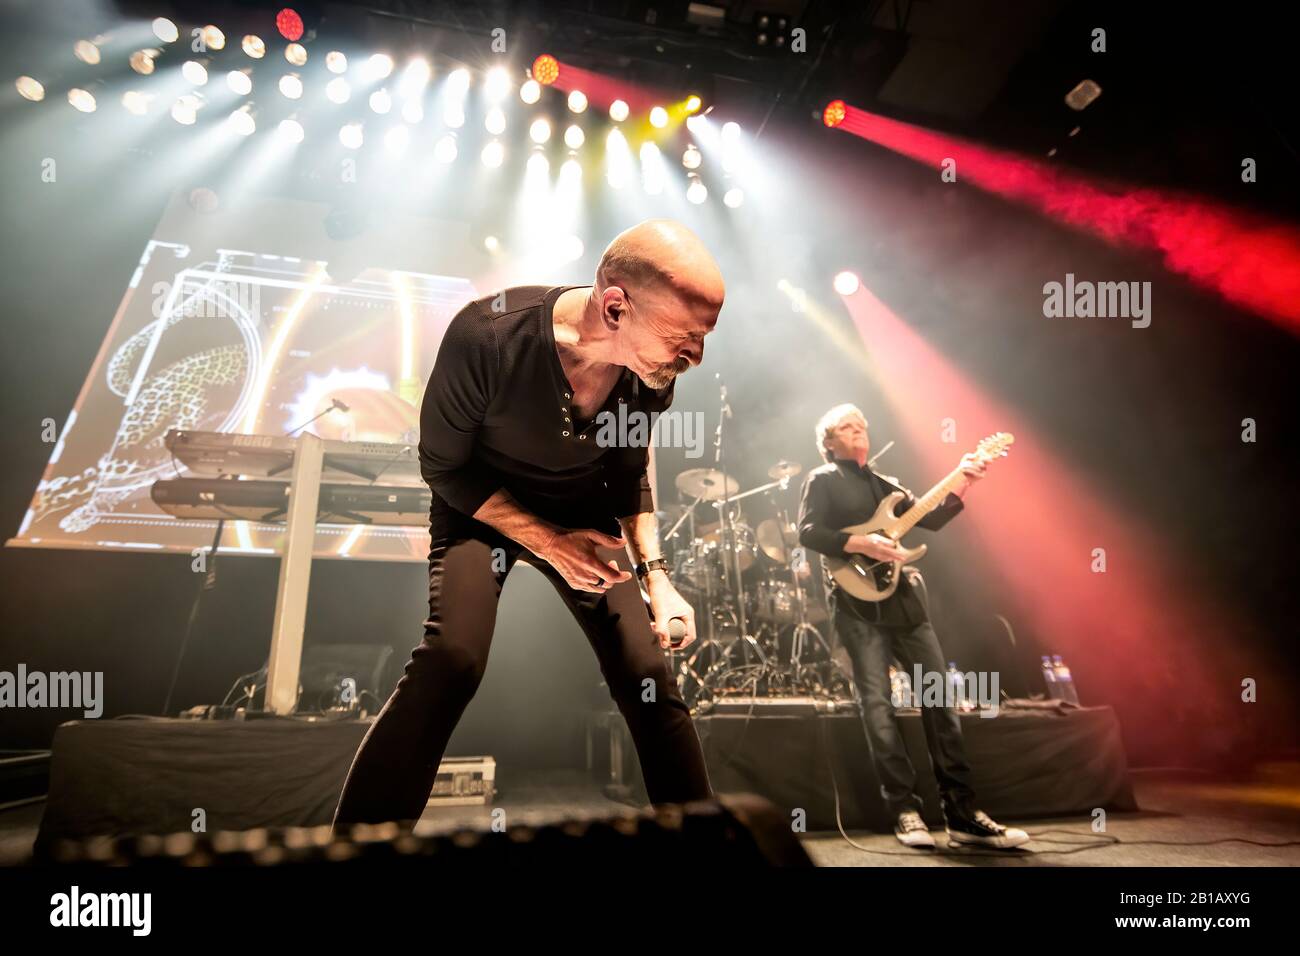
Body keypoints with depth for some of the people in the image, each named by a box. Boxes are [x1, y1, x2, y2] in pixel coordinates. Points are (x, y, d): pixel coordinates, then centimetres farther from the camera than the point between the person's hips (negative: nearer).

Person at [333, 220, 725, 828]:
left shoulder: (652, 366, -19)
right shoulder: (487, 336, -33)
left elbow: (631, 473, 0)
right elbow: (443, 467, -18)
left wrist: (656, 576, -11)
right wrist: (548, 542, -24)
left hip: (583, 513, 4)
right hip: (484, 506, -3)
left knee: (649, 677, -4)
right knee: (452, 660, -27)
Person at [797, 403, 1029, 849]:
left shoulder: (884, 484, 23)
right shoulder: (822, 480, 4)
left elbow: (930, 519, 14)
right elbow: (807, 532, -10)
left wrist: (959, 488, 0)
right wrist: (861, 543, -20)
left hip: (901, 598, 6)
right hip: (858, 602, -6)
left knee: (940, 695, 1)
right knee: (878, 705, -7)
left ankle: (963, 814, 6)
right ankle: (906, 812, 1)